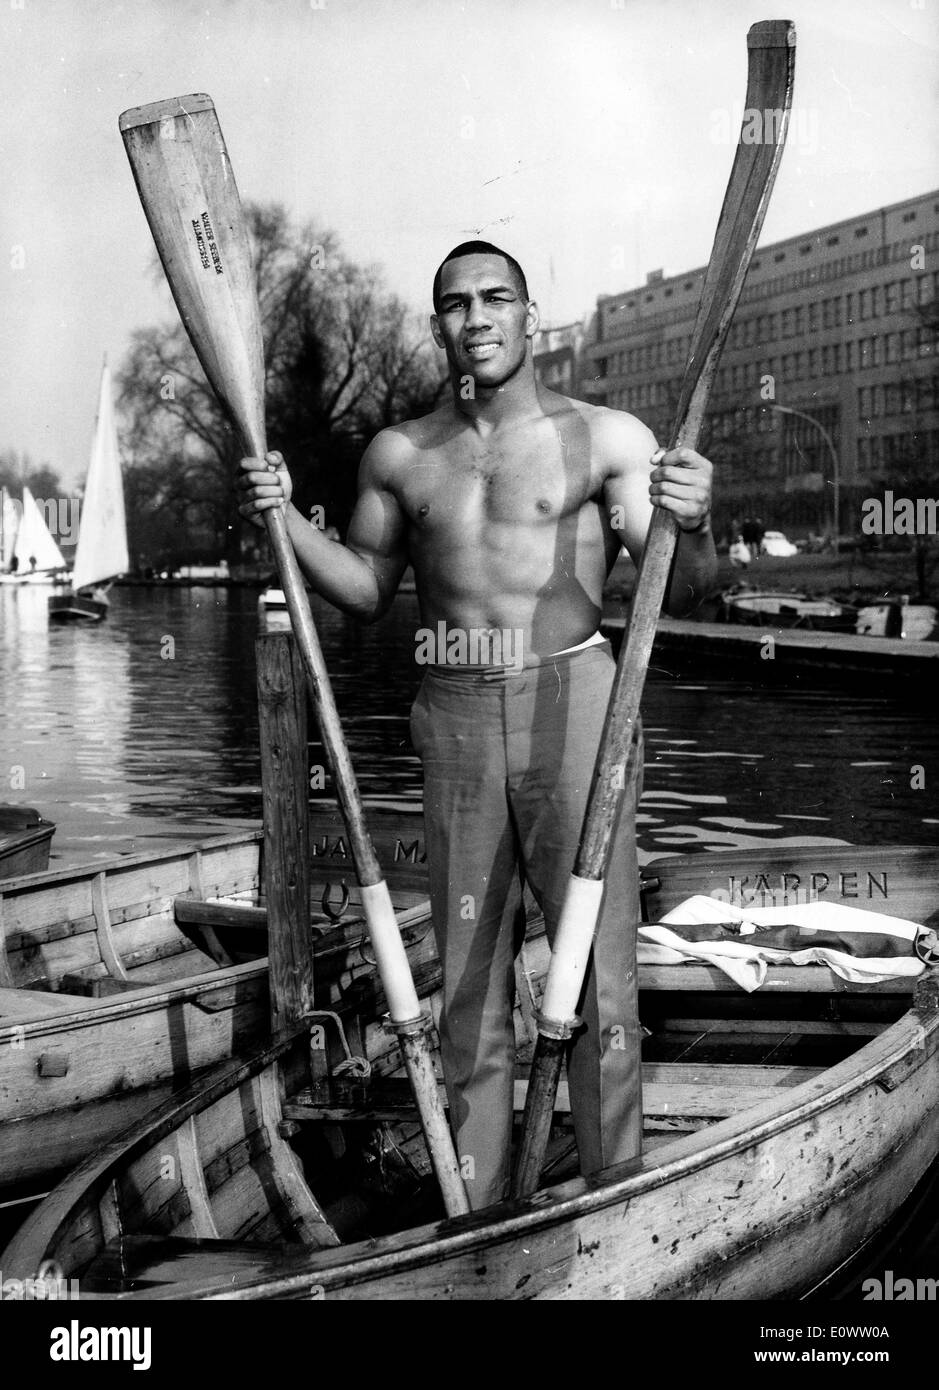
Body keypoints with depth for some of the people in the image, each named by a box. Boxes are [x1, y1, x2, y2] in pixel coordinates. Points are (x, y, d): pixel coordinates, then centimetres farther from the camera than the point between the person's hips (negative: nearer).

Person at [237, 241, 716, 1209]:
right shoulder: (399, 456, 11)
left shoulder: (606, 439, 0)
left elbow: (680, 594, -3)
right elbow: (366, 593, 18)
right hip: (456, 721, 3)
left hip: (574, 706, -3)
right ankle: (476, 1211, 18)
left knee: (597, 968, -2)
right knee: (467, 978, 8)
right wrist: (282, 518, 3)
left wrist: (692, 525, -25)